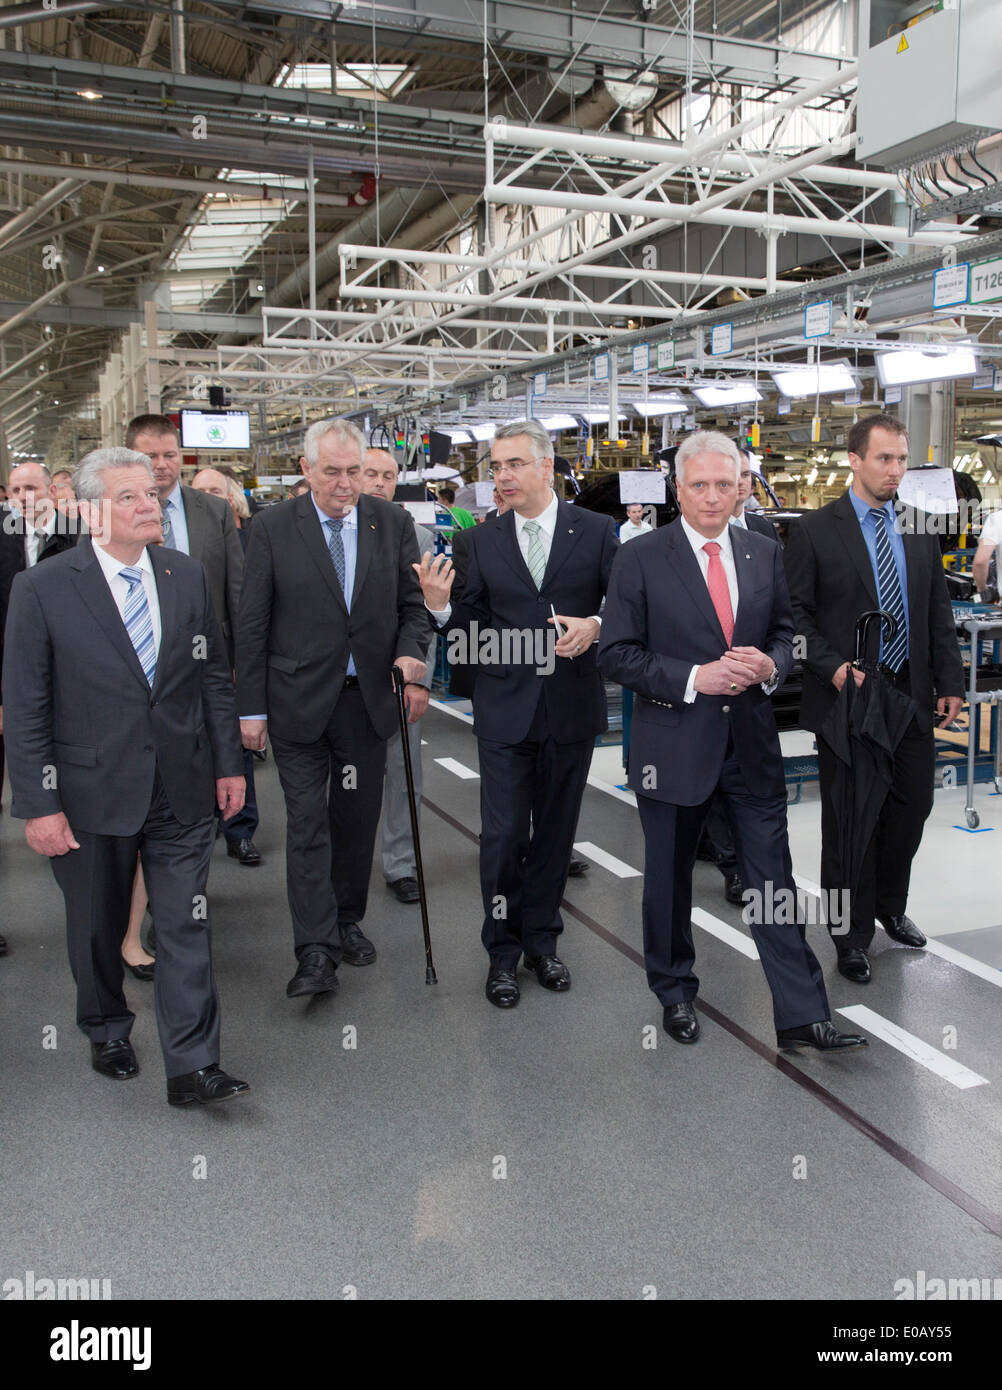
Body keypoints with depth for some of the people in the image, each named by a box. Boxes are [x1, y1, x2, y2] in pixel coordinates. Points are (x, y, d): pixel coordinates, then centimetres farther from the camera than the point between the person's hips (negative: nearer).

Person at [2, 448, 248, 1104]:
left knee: (187, 925, 2)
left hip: (182, 790, 2)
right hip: (92, 792, -2)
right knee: (97, 926, 17)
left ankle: (192, 1067, 11)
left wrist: (227, 763, 7)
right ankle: (108, 1032, 41)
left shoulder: (188, 576, 4)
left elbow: (215, 676, 9)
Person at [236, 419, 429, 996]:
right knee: (307, 823, -2)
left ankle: (348, 921, 30)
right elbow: (252, 624, -2)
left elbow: (413, 603, 10)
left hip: (368, 698, 2)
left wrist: (411, 651, -11)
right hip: (299, 702, -2)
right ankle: (316, 952, 2)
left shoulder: (393, 523, 4)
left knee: (359, 818, 12)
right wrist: (251, 708, -4)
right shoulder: (273, 527, -3)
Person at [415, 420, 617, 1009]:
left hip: (572, 707, 0)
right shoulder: (484, 540, 4)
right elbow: (474, 626, 7)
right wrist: (441, 605, -13)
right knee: (503, 834, 0)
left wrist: (595, 625, -18)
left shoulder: (595, 530, 0)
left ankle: (542, 941, 29)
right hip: (505, 711, 0)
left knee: (555, 832, 12)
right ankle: (504, 951, 18)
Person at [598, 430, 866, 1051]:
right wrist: (694, 678, -19)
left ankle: (802, 1016, 14)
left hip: (752, 742, 3)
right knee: (670, 878, 13)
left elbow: (786, 632, 14)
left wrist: (770, 665, -9)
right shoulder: (640, 558, -6)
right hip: (674, 744, -2)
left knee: (774, 880, 4)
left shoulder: (766, 553, 7)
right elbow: (617, 655, -8)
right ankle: (676, 994, 34)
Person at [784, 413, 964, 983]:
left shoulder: (920, 530, 9)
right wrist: (832, 667, -18)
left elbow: (939, 613, 11)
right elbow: (796, 612, -7)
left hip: (911, 695, 5)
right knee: (849, 819, 4)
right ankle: (852, 934, 20)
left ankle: (889, 905, 38)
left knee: (912, 806, 13)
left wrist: (950, 681, 5)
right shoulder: (816, 530, -6)